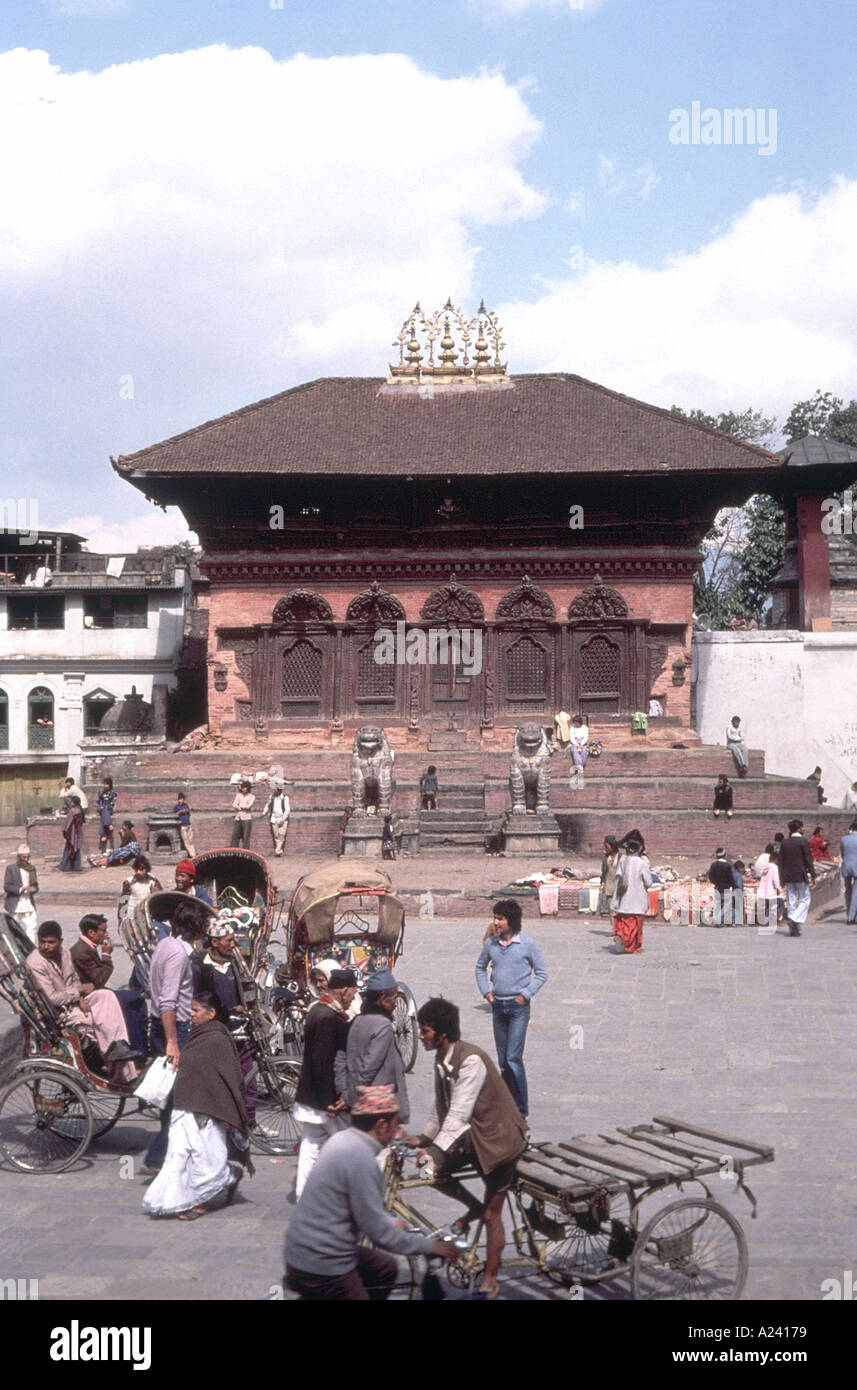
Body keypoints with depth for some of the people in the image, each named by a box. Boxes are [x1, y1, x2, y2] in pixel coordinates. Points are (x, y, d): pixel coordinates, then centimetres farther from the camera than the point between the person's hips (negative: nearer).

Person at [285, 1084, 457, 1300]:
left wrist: (393, 1224, 26)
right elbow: (378, 1232, -20)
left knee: (385, 1271, 24)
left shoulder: (344, 1139, 4)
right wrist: (431, 1246, -10)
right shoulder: (361, 1160, -24)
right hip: (320, 1267, -9)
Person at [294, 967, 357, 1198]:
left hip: (308, 1099, 10)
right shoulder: (329, 1018, -22)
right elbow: (322, 1063, -25)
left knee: (311, 1149, 14)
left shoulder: (317, 1010, 10)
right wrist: (329, 1102, -21)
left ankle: (303, 1198, 20)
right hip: (323, 1101, -10)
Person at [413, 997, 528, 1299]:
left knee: (492, 1214, 0)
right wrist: (424, 1138, 11)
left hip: (498, 1138, -8)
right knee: (432, 1170, -6)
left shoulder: (471, 1061, -28)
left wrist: (436, 1150, -39)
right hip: (471, 1133, 8)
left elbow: (459, 1113, -34)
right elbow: (442, 1106, 12)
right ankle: (474, 1208, 17)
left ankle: (490, 1281, 13)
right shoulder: (443, 1058, -1)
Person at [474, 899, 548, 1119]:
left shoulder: (527, 944, -8)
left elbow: (542, 973, 0)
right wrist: (485, 991, 7)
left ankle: (521, 1109, -5)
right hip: (498, 1005, 5)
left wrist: (525, 994, -8)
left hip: (518, 1007, -5)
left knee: (513, 1058, -11)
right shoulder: (491, 943, 3)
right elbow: (480, 967, 20)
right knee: (502, 1059, 10)